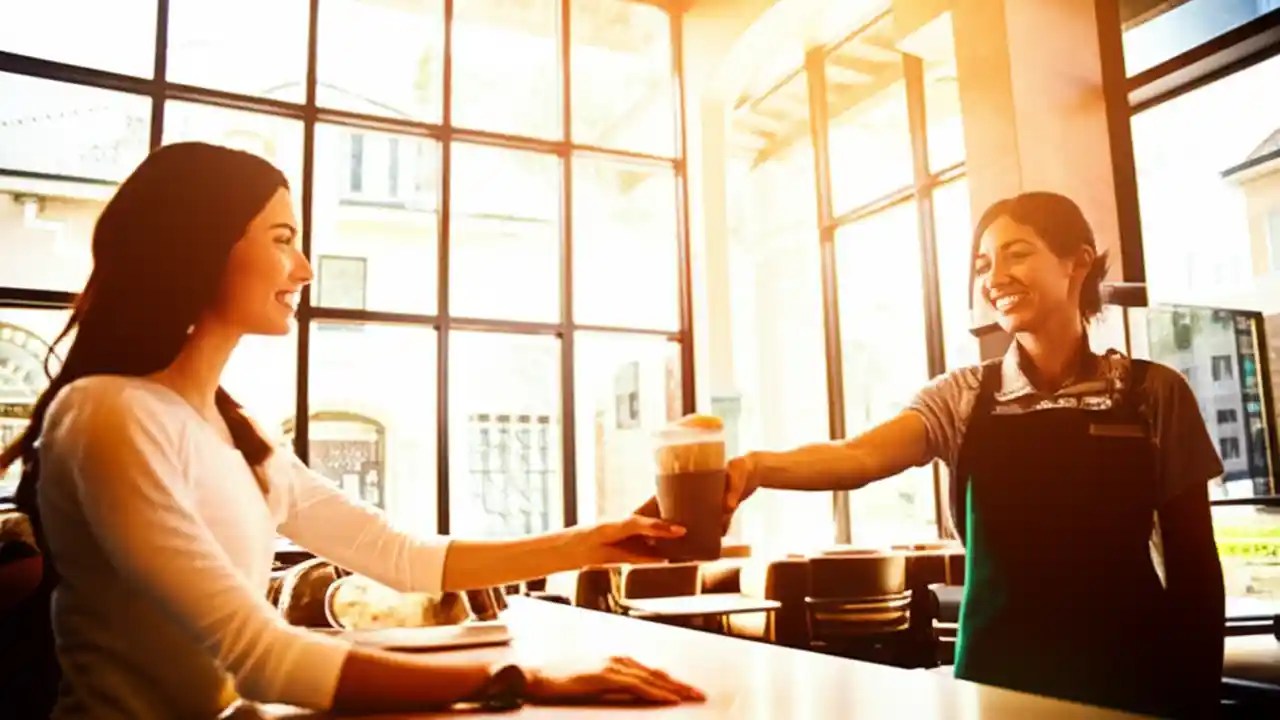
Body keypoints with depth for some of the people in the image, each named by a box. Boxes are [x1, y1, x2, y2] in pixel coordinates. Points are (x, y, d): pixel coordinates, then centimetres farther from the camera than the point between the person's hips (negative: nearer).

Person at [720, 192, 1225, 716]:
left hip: (1128, 671, 0)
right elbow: (859, 457, -20)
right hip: (998, 670, 1)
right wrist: (758, 466, -38)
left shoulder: (1154, 393, -2)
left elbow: (1193, 559, 3)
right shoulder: (963, 398, -2)